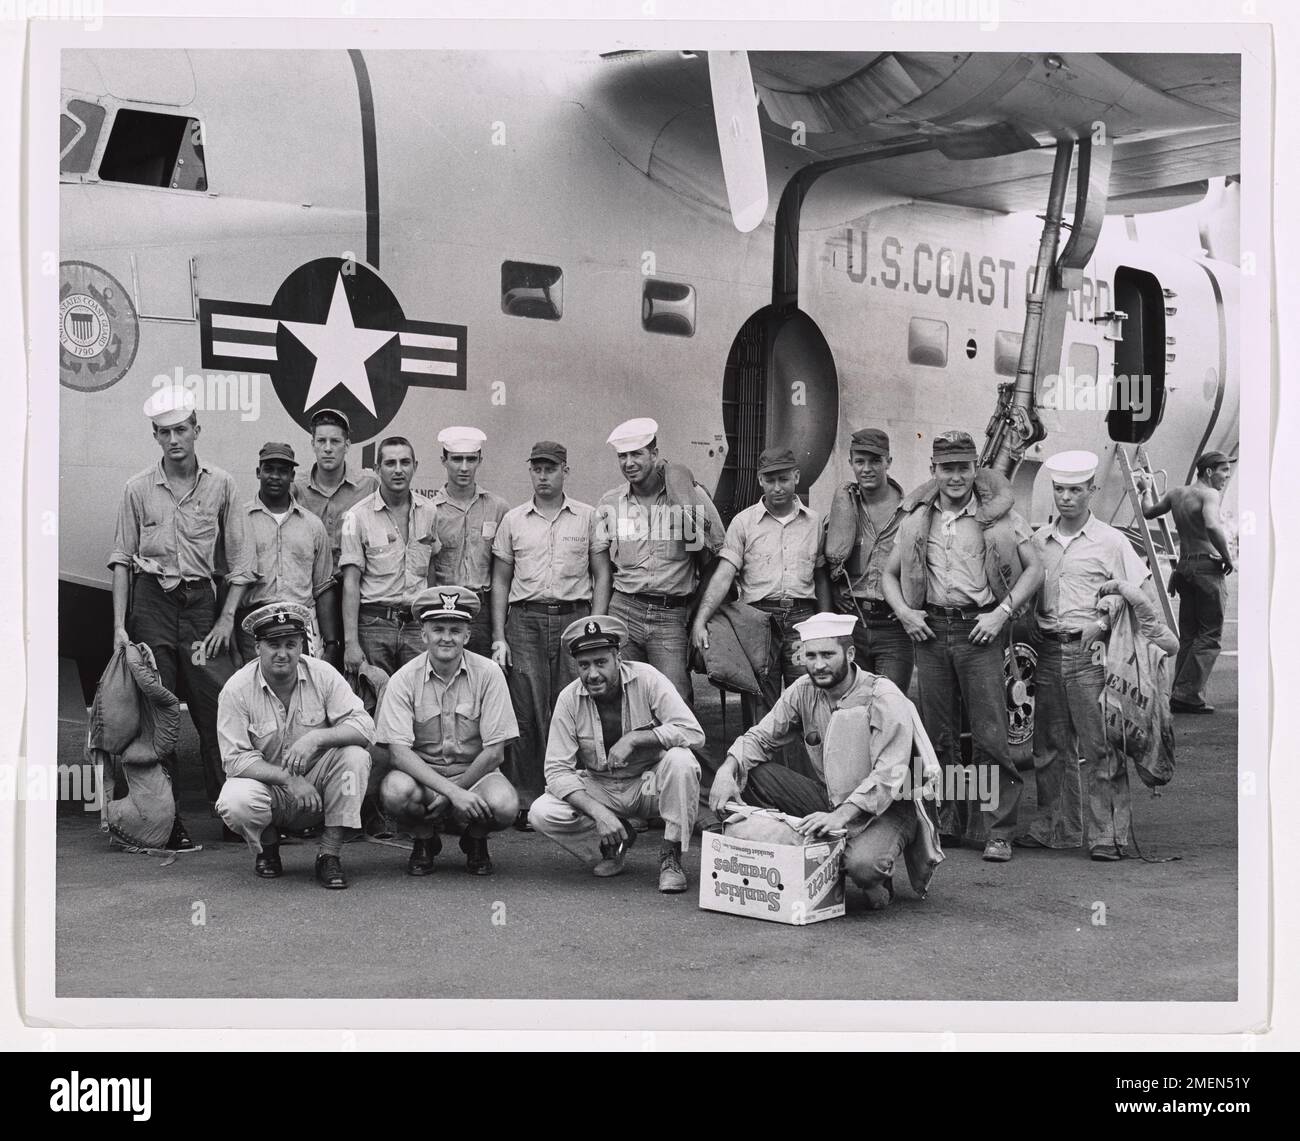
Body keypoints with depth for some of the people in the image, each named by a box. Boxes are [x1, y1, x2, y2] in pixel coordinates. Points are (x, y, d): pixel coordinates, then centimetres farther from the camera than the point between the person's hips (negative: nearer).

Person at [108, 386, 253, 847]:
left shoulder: (221, 485, 5)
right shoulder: (138, 488, 4)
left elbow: (237, 559, 6)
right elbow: (122, 559, 4)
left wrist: (227, 618, -2)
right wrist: (119, 626, -3)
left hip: (201, 601, 0)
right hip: (151, 602, 0)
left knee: (220, 710, -5)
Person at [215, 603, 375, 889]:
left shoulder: (323, 675, -8)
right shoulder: (237, 689, -12)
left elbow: (365, 727, -15)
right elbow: (236, 758, -17)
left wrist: (316, 738, -33)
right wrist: (288, 779, -30)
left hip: (316, 786, 1)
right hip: (267, 784, -1)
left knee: (355, 756, -27)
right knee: (235, 803, -34)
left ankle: (330, 854, -15)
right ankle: (267, 848, 3)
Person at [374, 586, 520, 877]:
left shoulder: (488, 674, -9)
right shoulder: (403, 680, -9)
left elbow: (494, 751, -10)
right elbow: (398, 752, -19)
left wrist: (452, 794, -16)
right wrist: (453, 791, -31)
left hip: (475, 773, 0)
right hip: (421, 773, 0)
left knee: (504, 805, -33)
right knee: (395, 791, -34)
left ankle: (475, 842, 6)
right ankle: (425, 841, 3)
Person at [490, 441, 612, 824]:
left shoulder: (588, 517, 8)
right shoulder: (513, 520, 11)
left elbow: (601, 575, 8)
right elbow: (501, 580, 12)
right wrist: (499, 637, 5)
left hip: (574, 617, -1)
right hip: (525, 621, 1)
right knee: (526, 714, -3)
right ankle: (527, 800, 3)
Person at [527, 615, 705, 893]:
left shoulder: (646, 679, -17)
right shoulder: (569, 699, -12)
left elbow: (694, 733, -24)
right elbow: (558, 769, -15)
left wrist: (634, 738, -32)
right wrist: (597, 812, -29)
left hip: (649, 784, -2)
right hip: (599, 788, 2)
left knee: (681, 761, -33)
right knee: (541, 813, -22)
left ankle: (670, 856, -15)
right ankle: (616, 840, 4)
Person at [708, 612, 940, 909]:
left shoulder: (884, 698, -18)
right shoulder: (804, 690, 0)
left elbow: (889, 776, -26)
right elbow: (761, 737, 3)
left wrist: (841, 816, -38)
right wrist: (727, 771, -18)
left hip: (886, 809, -5)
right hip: (829, 801, 6)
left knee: (863, 865, -37)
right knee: (752, 773, -13)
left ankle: (878, 877, 2)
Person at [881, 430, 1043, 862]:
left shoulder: (998, 514, 1)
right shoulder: (917, 518, 10)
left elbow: (1034, 568, 2)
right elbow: (890, 573, 18)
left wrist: (1002, 611, -8)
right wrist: (903, 611, 1)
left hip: (978, 629, -3)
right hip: (929, 629, 4)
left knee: (991, 734, -7)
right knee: (939, 734, 9)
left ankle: (1000, 831, -2)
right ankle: (950, 822, 21)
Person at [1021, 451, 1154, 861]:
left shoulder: (1111, 542, 0)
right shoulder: (1039, 540, 12)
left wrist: (1103, 617, -13)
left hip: (1091, 651, -5)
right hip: (1048, 650, 5)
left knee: (1100, 746, -5)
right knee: (1049, 746, 10)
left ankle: (1108, 834, 1)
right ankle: (1054, 827, 20)